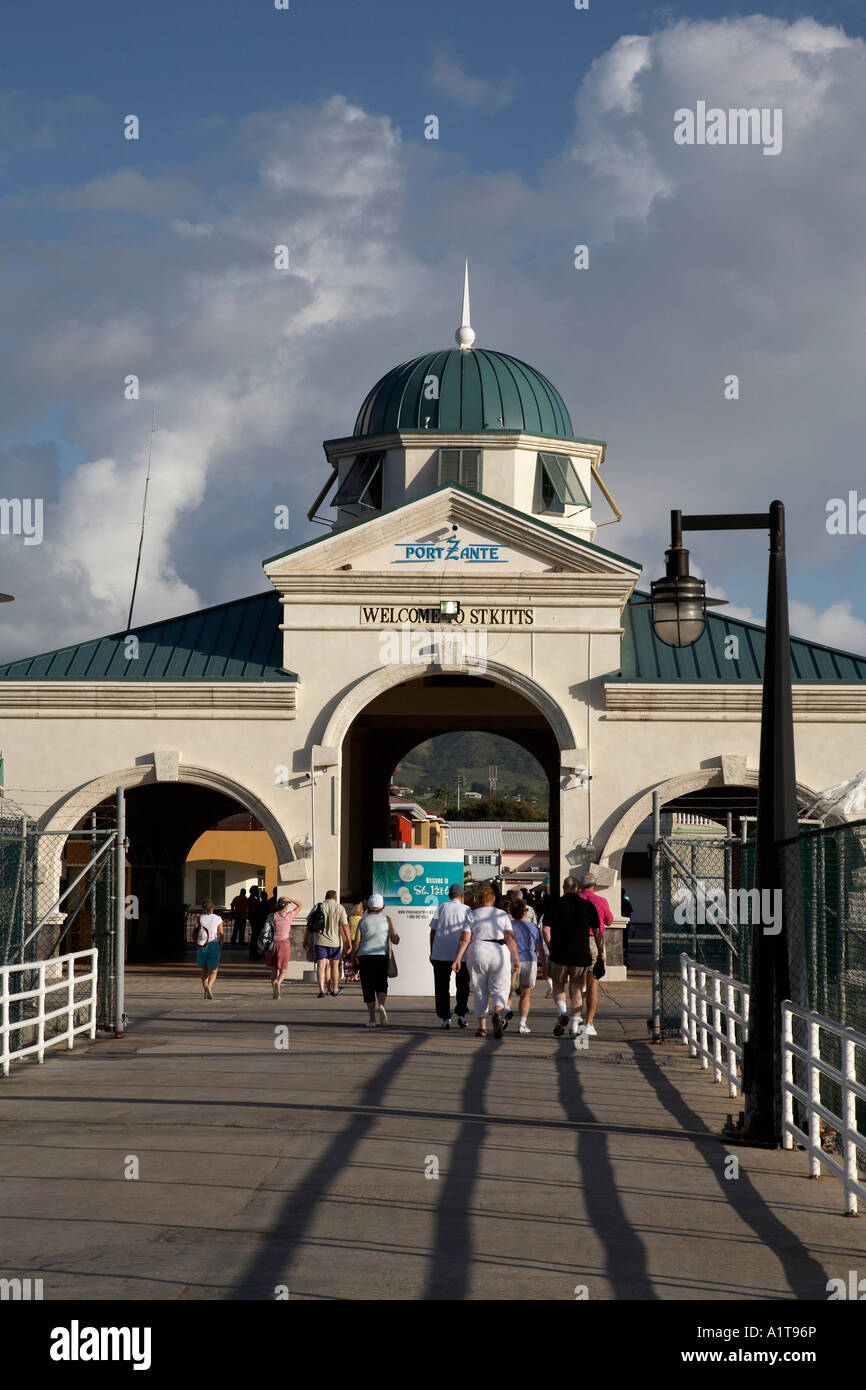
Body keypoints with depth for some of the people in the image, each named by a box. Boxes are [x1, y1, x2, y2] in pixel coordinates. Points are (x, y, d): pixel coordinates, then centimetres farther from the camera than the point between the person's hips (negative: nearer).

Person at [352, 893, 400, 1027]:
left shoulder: (363, 920, 3)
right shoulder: (386, 919, 4)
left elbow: (356, 943, -2)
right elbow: (395, 940, -3)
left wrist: (354, 956, 15)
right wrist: (396, 939, 20)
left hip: (365, 957, -1)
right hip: (382, 956, 1)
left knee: (368, 988, 4)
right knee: (381, 985, 14)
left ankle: (372, 1020, 1)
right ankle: (381, 1005, -17)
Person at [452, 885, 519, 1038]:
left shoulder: (472, 915, 6)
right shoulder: (502, 915, 6)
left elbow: (465, 939, -3)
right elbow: (510, 938, -2)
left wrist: (457, 959, -4)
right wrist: (516, 958, 2)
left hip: (478, 952, 1)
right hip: (499, 953, -1)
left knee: (480, 992, 11)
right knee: (499, 989, 3)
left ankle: (482, 1027, 9)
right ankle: (498, 1013, -29)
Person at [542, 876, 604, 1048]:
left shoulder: (557, 905, -2)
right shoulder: (588, 906, 2)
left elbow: (545, 929, -9)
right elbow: (597, 932, 4)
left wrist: (551, 947, 6)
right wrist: (601, 953, 12)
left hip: (559, 955, -1)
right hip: (581, 955, 1)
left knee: (558, 986, 18)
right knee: (577, 990, 10)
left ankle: (562, 1014, -8)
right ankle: (575, 1029, 5)